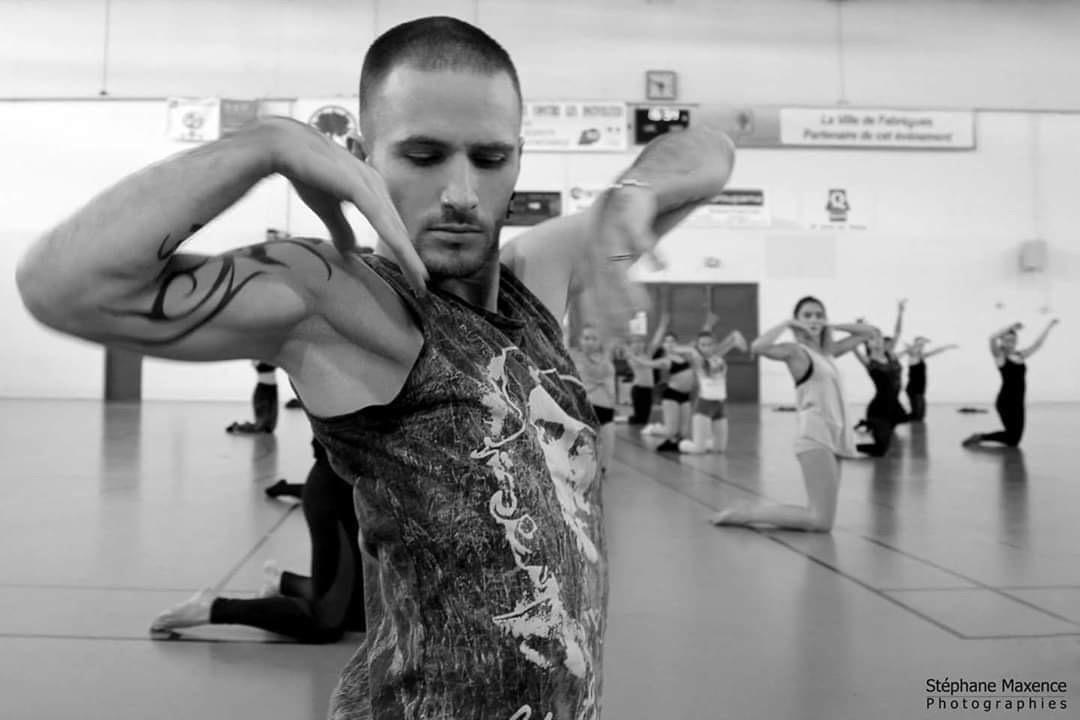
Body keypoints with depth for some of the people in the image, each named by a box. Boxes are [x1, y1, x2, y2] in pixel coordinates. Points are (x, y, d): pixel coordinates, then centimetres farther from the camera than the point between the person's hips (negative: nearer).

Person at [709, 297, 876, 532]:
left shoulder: (829, 350, 18)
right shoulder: (795, 350, -3)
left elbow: (871, 332, 27)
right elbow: (758, 347, -24)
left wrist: (831, 326, 15)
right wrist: (786, 324, -10)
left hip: (835, 434, 8)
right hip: (815, 436, -8)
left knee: (822, 519, 8)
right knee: (821, 521, -13)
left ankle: (752, 512, 18)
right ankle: (744, 513, -3)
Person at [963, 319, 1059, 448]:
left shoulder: (1021, 355, 14)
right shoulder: (1000, 356, -4)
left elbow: (1038, 343, 21)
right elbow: (992, 338, -21)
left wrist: (1050, 326, 21)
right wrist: (1011, 327, -15)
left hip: (1018, 403, 7)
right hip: (1005, 401, -7)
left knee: (1015, 440, 9)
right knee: (1011, 441, -9)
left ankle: (980, 437, 25)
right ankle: (980, 437, 8)